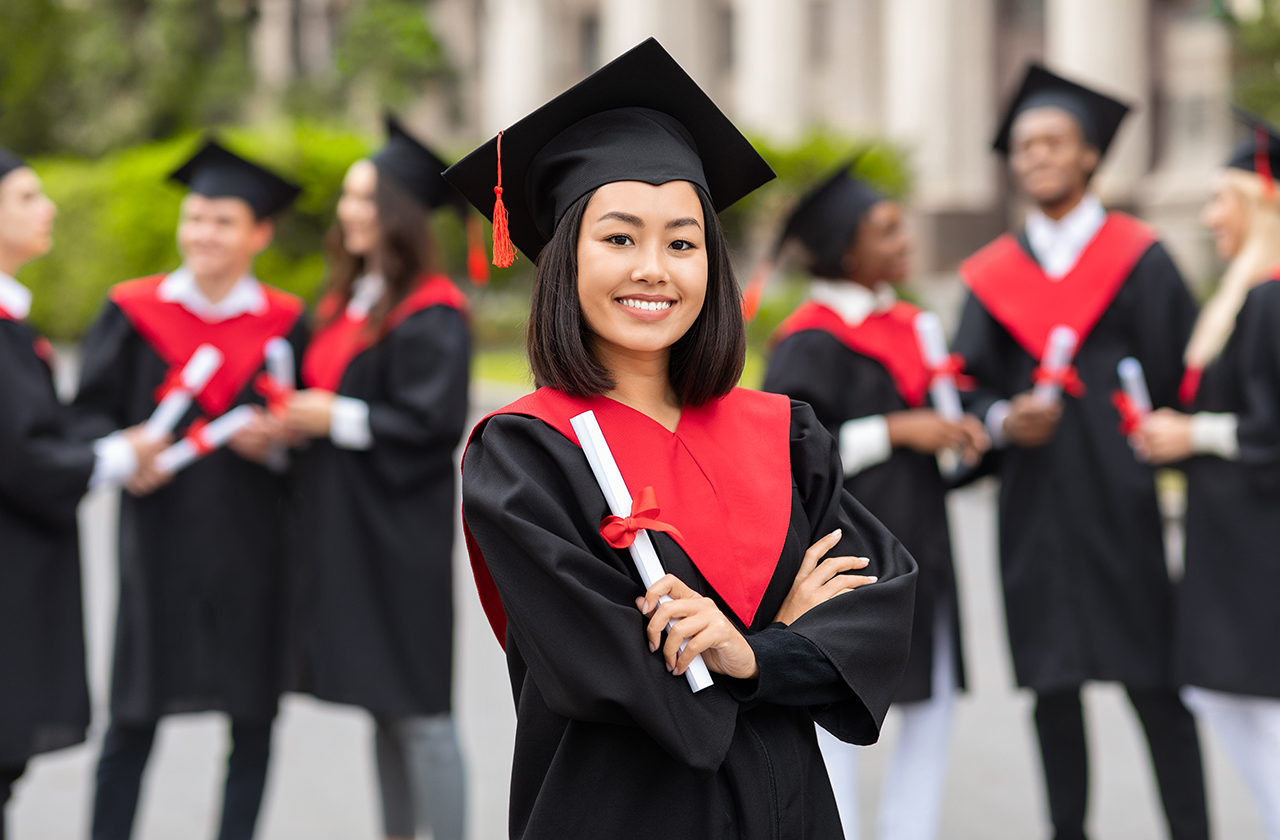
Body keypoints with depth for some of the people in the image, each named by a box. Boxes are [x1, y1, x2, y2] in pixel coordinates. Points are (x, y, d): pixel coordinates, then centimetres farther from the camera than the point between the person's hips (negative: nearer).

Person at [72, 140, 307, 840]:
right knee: (135, 718, 1)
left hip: (253, 544, 1)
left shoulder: (284, 323, 4)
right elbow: (89, 413, 2)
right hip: (161, 540, -1)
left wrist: (273, 442, -15)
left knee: (252, 717, 4)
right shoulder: (134, 311, 3)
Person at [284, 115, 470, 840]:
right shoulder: (347, 302, 13)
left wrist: (337, 418, -17)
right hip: (344, 529, 8)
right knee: (382, 707, 14)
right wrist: (286, 421, 2)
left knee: (419, 713, -5)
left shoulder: (432, 315, -13)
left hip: (401, 532, -8)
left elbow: (433, 425, -20)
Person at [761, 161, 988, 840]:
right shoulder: (812, 342, -13)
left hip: (916, 545, 8)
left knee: (931, 709, 7)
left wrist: (956, 429, 2)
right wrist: (897, 430, -19)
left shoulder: (905, 324, 11)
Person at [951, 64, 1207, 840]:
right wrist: (1003, 421, -10)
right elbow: (972, 386, 9)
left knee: (1153, 679, -4)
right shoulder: (995, 274, 12)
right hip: (1034, 505, 3)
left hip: (1120, 494, -3)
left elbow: (1182, 371, 1)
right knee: (1051, 685, 6)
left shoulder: (1138, 258, 4)